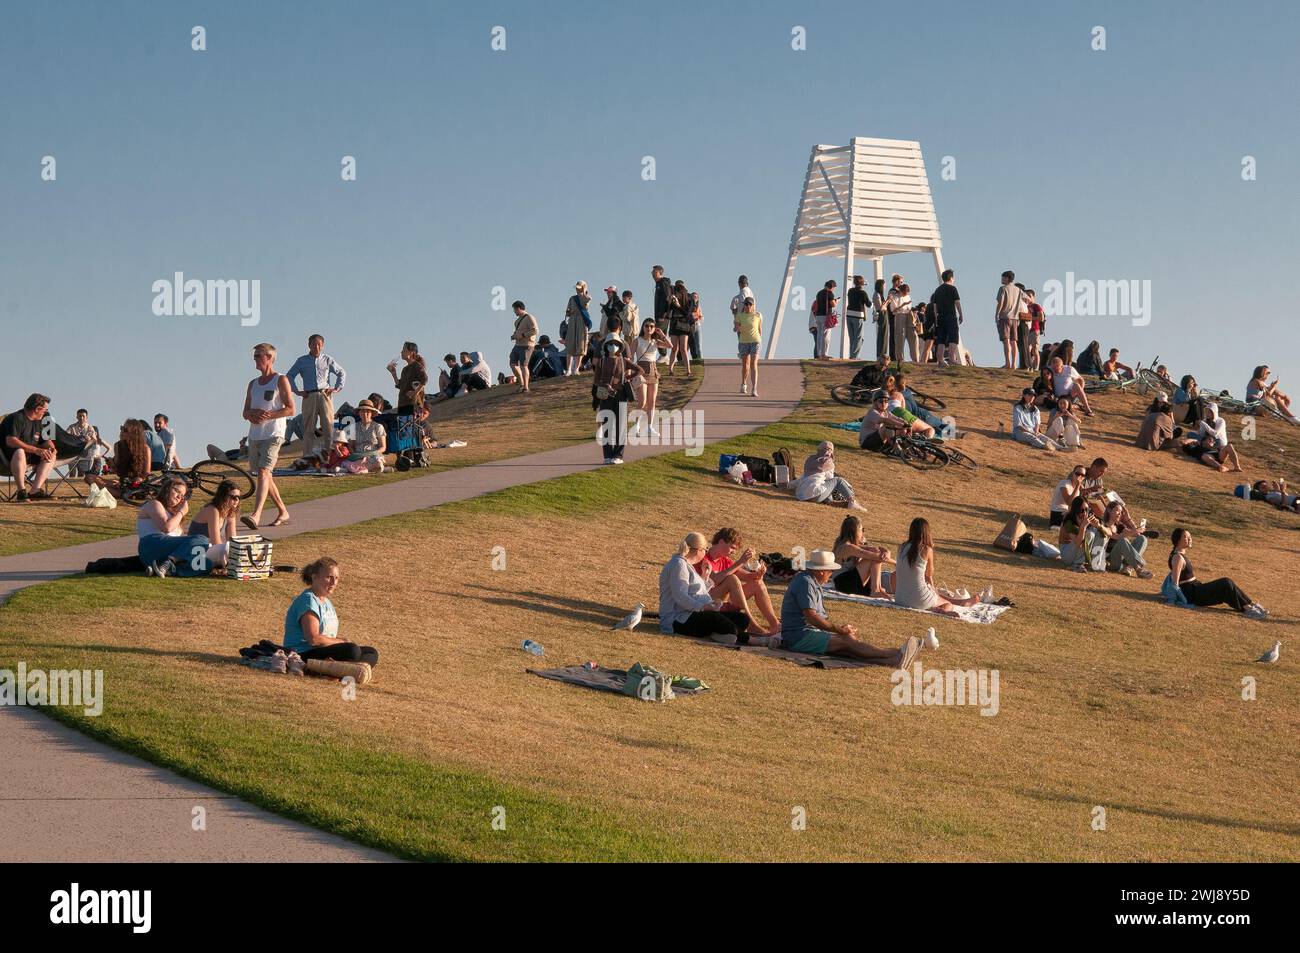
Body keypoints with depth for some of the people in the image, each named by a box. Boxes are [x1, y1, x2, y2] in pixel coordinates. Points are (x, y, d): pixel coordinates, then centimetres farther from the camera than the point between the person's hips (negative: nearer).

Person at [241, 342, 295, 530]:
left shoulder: (281, 381, -1)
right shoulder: (253, 384, 18)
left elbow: (290, 409, -7)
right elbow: (245, 412, 18)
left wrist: (268, 415, -18)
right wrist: (252, 414, -6)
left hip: (273, 435, -8)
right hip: (254, 435, 8)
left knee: (263, 472, -20)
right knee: (265, 476, 12)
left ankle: (256, 515, -33)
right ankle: (283, 512, 26)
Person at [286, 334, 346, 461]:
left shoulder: (327, 360, 12)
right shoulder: (302, 361, 10)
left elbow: (342, 373, 21)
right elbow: (289, 376, 14)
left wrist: (337, 388, 9)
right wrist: (296, 391, 4)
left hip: (325, 395, 0)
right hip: (309, 397, 0)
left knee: (328, 426, -5)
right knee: (308, 428, -2)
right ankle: (308, 457, -1)